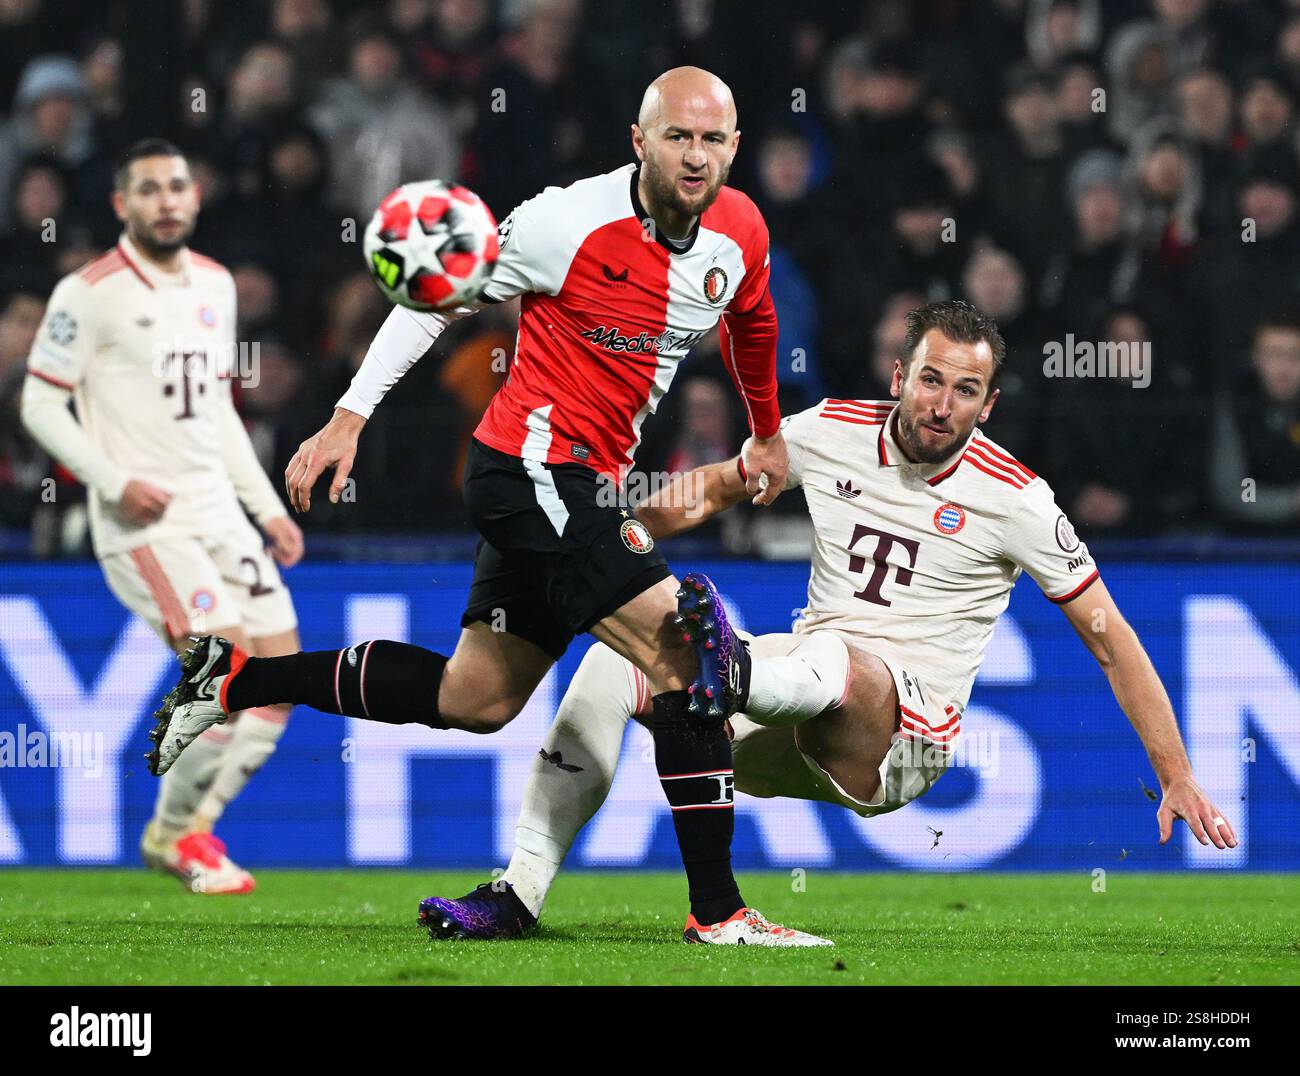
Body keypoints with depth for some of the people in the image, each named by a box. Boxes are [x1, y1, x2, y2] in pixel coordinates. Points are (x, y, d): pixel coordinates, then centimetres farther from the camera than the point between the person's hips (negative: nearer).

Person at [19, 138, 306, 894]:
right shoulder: (90, 293, -8)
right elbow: (40, 405, -7)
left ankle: (193, 826, 13)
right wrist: (116, 483, -18)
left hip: (217, 511, 7)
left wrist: (270, 508, 16)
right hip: (144, 522, -7)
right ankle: (173, 832, 1)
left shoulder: (216, 285, 12)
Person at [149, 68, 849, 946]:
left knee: (473, 699, 15)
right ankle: (717, 910, -12)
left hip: (583, 485, 9)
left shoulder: (741, 231, 3)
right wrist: (349, 418, -7)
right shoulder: (571, 223, -17)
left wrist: (767, 433, 39)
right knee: (686, 663, -16)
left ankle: (239, 676, 24)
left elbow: (752, 317, 27)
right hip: (537, 468, -9)